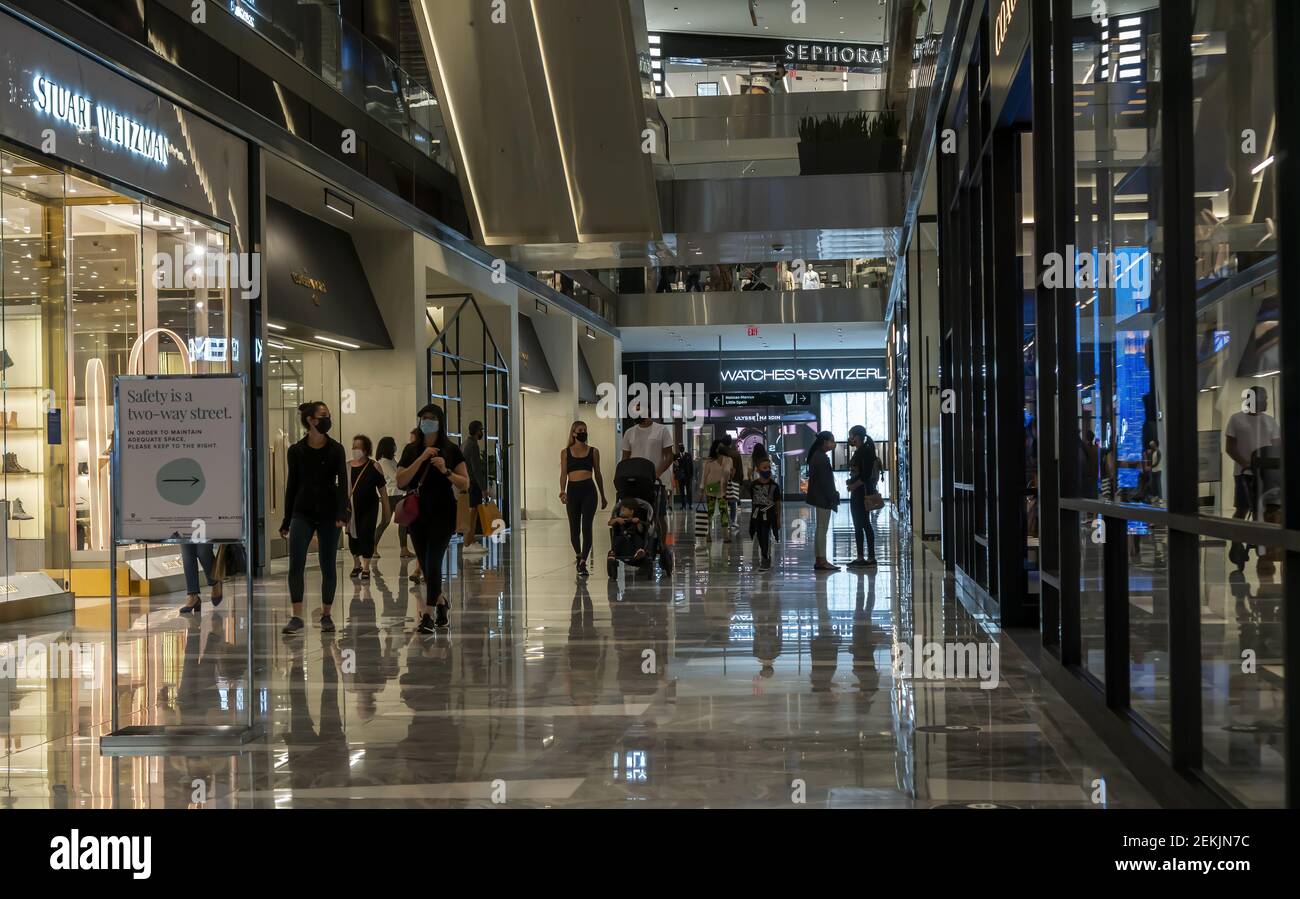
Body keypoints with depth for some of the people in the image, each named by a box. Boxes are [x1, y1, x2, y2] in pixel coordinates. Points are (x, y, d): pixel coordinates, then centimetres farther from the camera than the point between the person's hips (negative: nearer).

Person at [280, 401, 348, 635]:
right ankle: (297, 617, -11)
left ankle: (326, 615, 17)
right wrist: (286, 521, 8)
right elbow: (292, 485, 8)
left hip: (328, 513, 0)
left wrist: (342, 514, -22)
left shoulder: (336, 449, -1)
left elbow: (342, 482, -9)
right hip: (302, 513, 0)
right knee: (295, 564, -11)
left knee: (328, 566, 5)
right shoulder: (296, 451, 2)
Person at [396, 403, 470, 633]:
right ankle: (440, 602, 34)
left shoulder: (451, 450, 0)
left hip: (442, 513, -4)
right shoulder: (411, 450, 8)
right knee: (426, 565, 11)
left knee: (433, 562, -13)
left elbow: (465, 483, -1)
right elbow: (401, 481, -4)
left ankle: (428, 615, -14)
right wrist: (421, 459, -13)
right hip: (417, 513, 4)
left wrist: (446, 471, -18)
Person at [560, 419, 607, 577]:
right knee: (574, 528, 8)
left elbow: (597, 474, 15)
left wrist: (603, 496, 19)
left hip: (589, 490, -1)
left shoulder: (593, 451, 9)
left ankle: (583, 562, -11)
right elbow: (563, 474, 3)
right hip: (573, 490, 1)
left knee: (586, 527, -10)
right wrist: (562, 490, -14)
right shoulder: (565, 452, 9)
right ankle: (578, 556, 33)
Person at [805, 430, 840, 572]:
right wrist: (832, 499, -18)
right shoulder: (822, 458, -17)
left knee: (821, 529, 12)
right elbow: (824, 481, -21)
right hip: (823, 498, -10)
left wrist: (833, 496, 19)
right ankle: (822, 561, -5)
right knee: (822, 529, -7)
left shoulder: (817, 456, 14)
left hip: (820, 498, 10)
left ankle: (820, 560, 16)